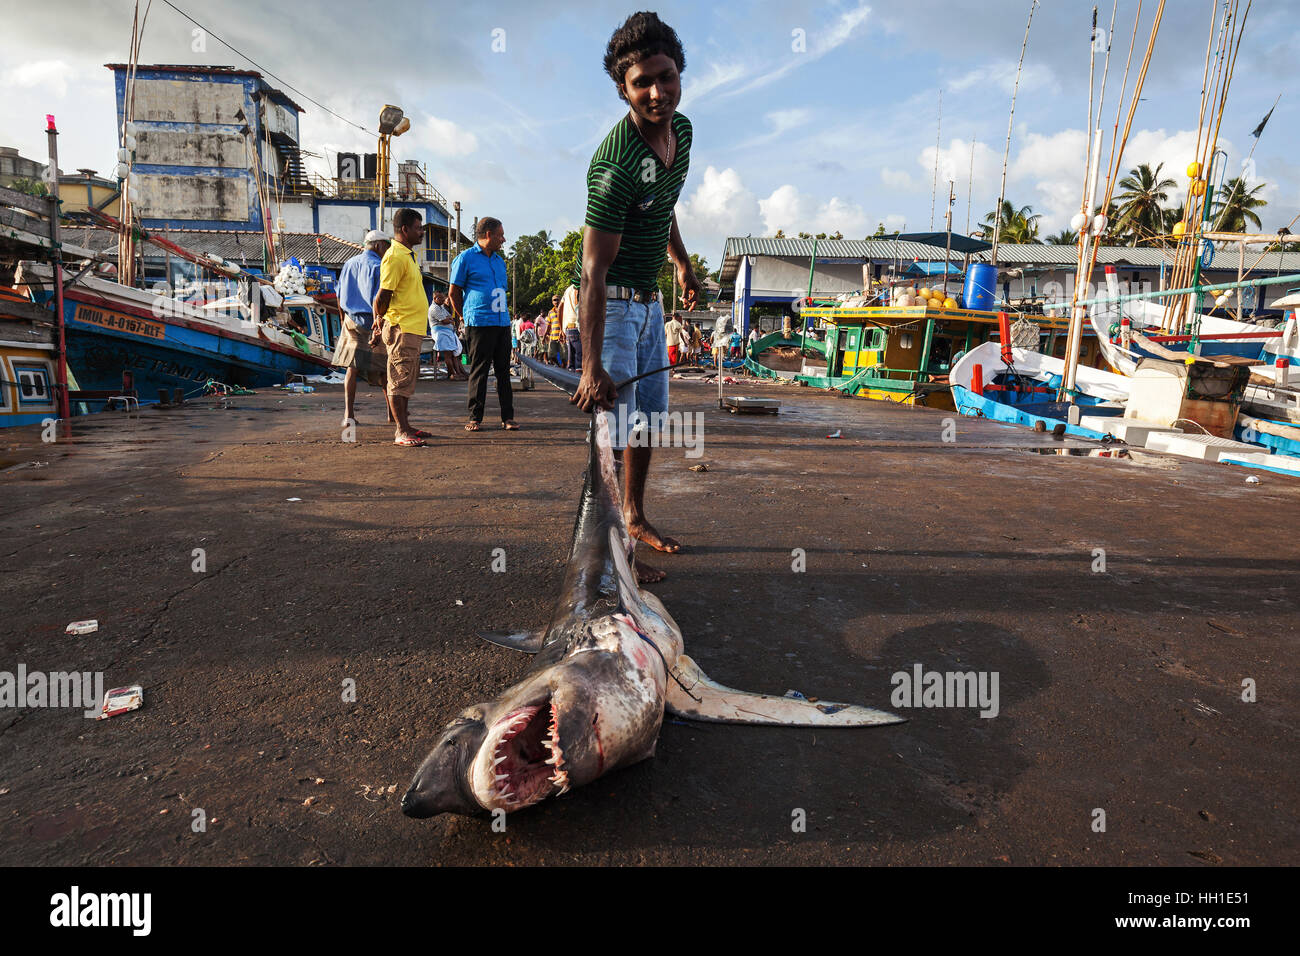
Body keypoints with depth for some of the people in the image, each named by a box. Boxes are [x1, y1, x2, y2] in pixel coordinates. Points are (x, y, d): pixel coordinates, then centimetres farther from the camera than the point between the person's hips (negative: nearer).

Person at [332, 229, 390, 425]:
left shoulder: (349, 264, 12)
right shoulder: (377, 266, -10)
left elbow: (340, 296, 16)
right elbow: (377, 299, -17)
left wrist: (344, 319, 25)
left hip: (351, 320, 6)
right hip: (371, 321, -6)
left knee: (351, 366, 5)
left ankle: (348, 414, -1)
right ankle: (392, 411, 14)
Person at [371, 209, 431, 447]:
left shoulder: (406, 255, 19)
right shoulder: (395, 257, -13)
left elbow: (384, 297, 22)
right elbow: (383, 296, -15)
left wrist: (379, 324, 19)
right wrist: (380, 323, -5)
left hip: (413, 329, 10)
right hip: (402, 328, -10)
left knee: (407, 380, 13)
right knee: (400, 381, -6)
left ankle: (405, 427, 20)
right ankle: (401, 432, -3)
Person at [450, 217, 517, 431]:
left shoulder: (499, 261, 19)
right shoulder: (466, 258, 1)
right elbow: (454, 292, 3)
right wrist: (466, 318, 6)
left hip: (503, 322, 6)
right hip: (480, 323, -6)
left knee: (503, 371, 5)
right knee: (478, 371, -4)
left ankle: (507, 417, 8)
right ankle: (475, 418, 2)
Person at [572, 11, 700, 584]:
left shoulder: (681, 129, 0)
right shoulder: (616, 165, -27)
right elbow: (594, 271, -31)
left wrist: (683, 263, 27)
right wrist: (591, 365, -35)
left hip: (649, 299, 9)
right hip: (610, 302, -9)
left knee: (651, 413, 15)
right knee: (615, 424, -7)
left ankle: (635, 519, 32)